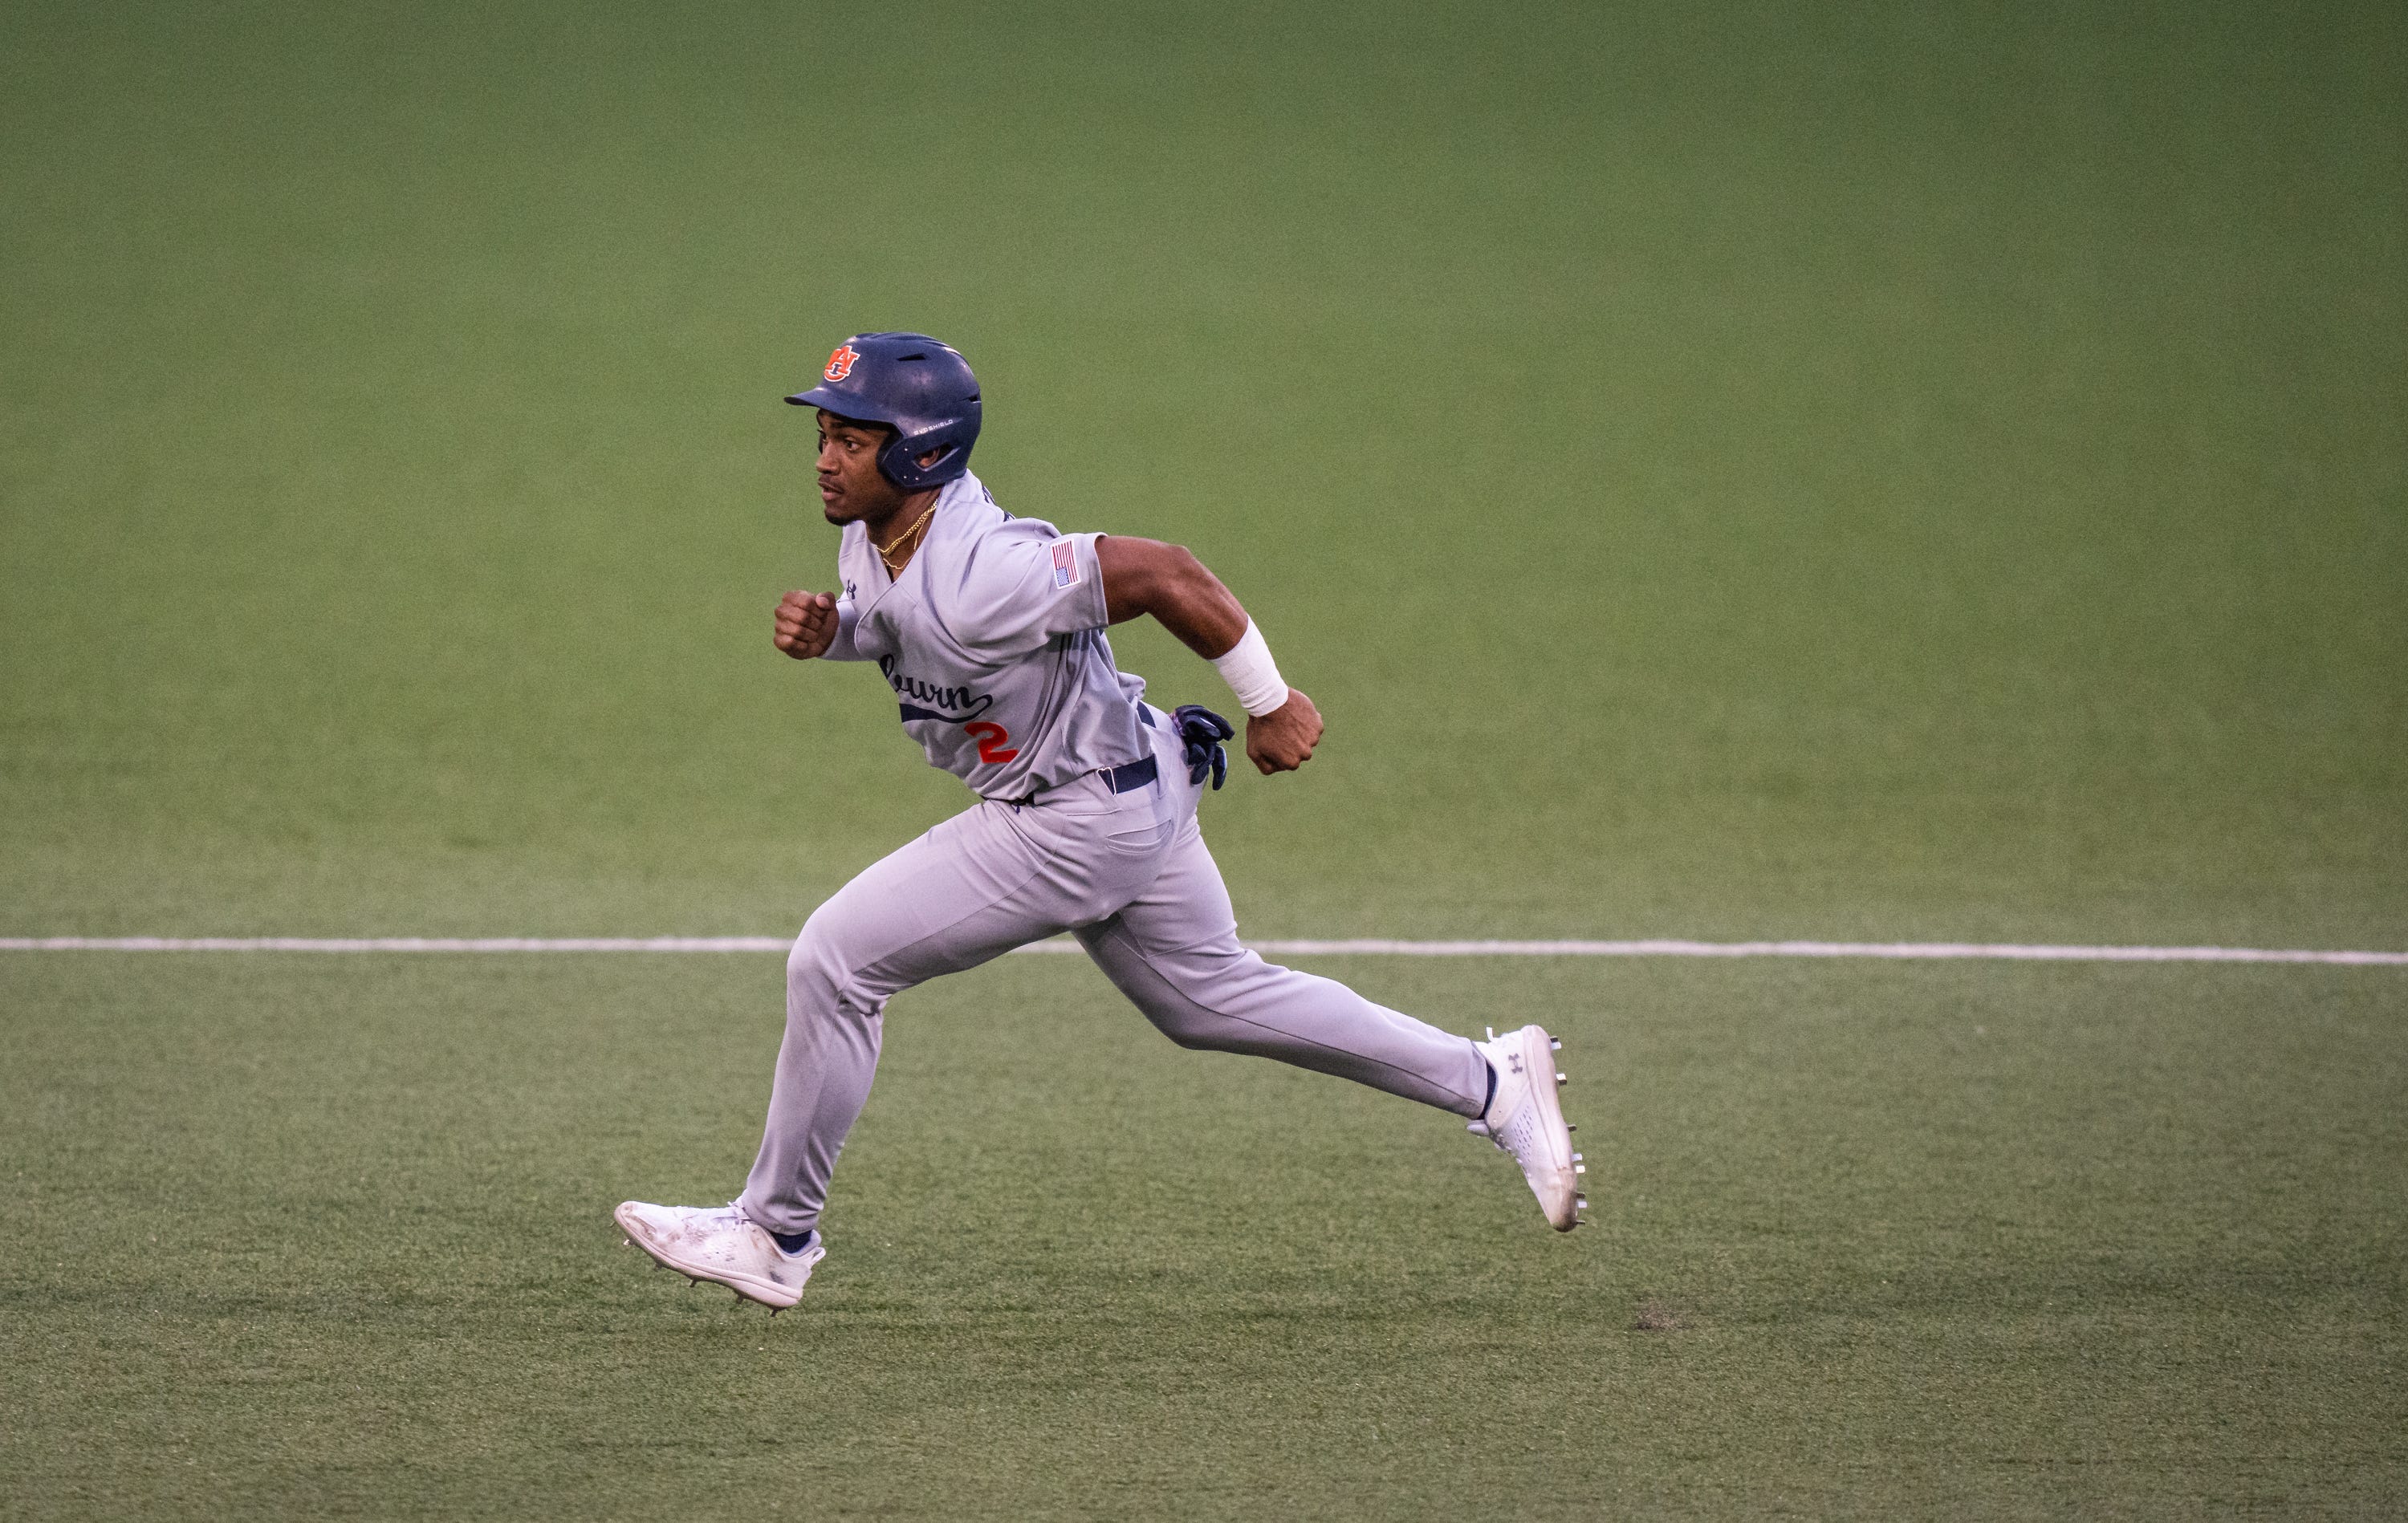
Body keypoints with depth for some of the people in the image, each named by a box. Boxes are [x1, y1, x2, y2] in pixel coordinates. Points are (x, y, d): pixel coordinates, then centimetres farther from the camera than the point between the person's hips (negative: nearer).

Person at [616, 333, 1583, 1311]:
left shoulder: (979, 577, -33)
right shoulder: (876, 529, -6)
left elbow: (1165, 574, -29)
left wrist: (1270, 706, -19)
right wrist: (831, 629, -7)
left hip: (1085, 820, -10)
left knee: (835, 962, -8)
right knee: (1213, 1000, 24)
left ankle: (775, 1235, 4)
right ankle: (1490, 1084, 31)